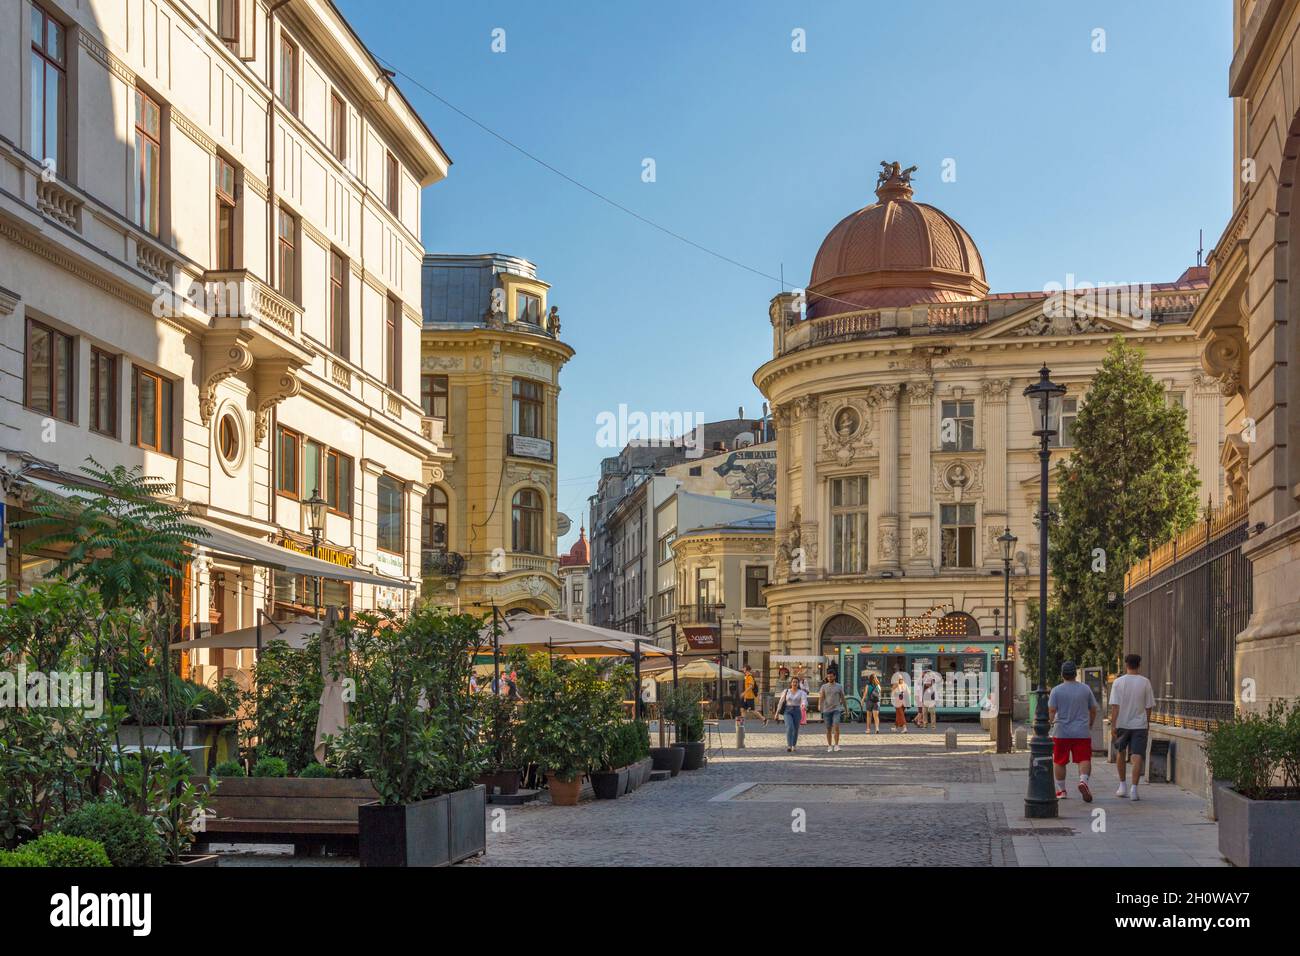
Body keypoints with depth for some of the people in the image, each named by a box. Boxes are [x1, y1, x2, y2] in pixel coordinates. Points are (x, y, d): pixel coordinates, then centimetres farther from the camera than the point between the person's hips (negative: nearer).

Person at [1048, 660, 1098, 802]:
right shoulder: (1085, 689, 3)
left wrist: (1052, 722, 11)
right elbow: (1093, 710, 9)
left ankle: (1061, 790, 14)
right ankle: (1083, 780, -27)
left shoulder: (1056, 690, -5)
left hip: (1061, 733, -1)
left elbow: (1051, 711, -8)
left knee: (1059, 762, 10)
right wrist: (1090, 725, 24)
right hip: (1082, 732, 1)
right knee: (1084, 759, -1)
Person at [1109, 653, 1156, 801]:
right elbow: (1149, 706, 3)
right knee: (1137, 756, -3)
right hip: (1140, 725, 0)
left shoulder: (1118, 682, -5)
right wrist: (1147, 723, 16)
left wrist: (1113, 725, -8)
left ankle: (1123, 786, 22)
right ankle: (1134, 789, -12)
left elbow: (1115, 706, -10)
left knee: (1120, 753, 19)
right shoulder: (1145, 682, -2)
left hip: (1122, 724, 0)